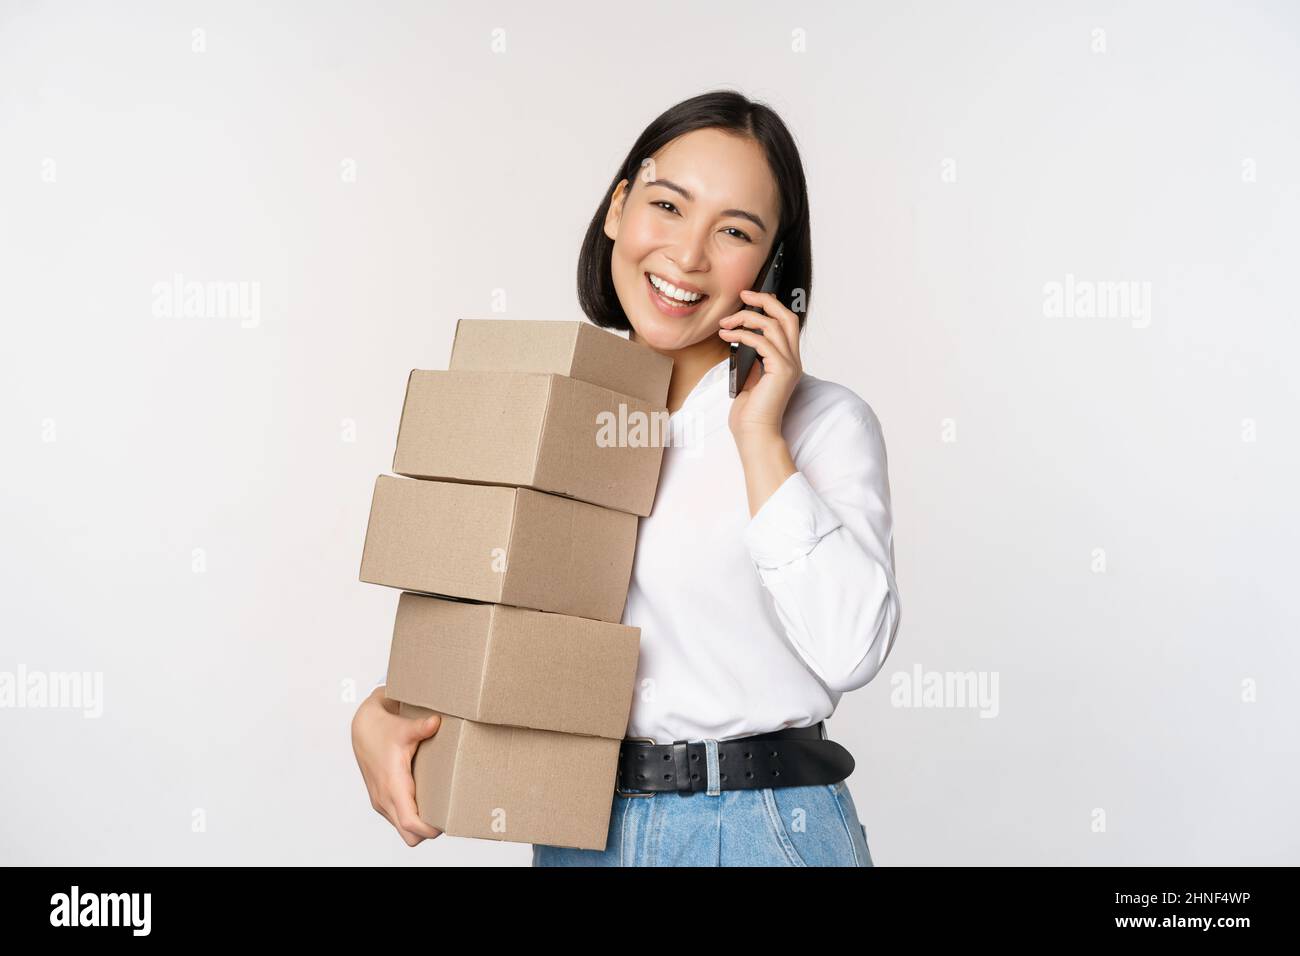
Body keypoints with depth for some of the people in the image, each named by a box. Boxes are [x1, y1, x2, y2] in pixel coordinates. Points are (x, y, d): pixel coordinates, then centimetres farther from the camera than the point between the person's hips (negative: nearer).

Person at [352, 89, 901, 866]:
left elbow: (851, 649, -17)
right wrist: (381, 714, -11)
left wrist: (760, 437, -16)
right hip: (579, 827, 4)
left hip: (762, 829, -3)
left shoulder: (827, 421, -6)